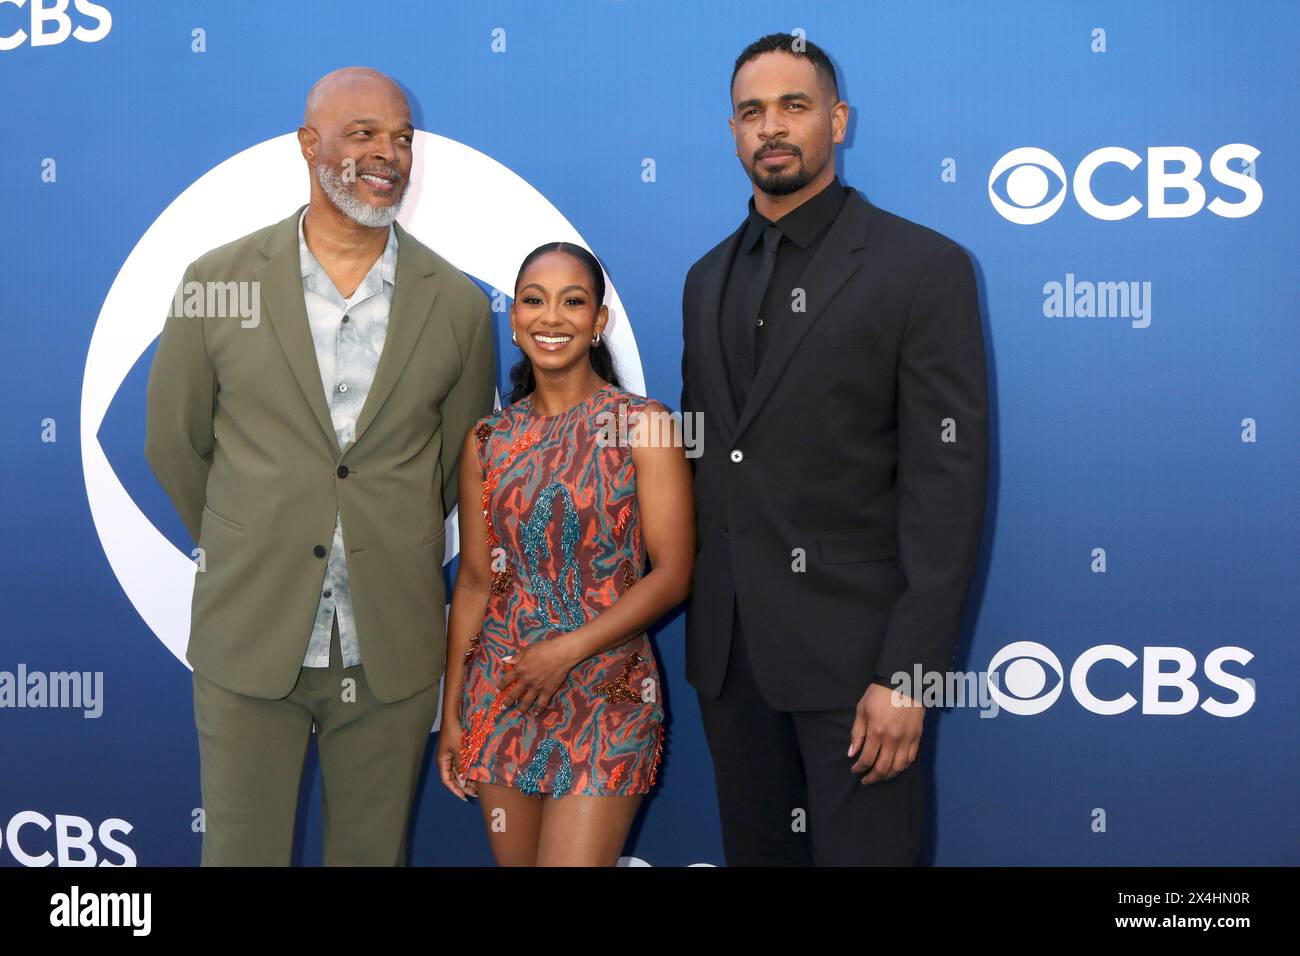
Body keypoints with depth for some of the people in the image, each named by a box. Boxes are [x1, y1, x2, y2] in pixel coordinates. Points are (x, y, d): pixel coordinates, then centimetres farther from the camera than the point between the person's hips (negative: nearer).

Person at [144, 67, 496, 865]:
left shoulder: (460, 305, -1)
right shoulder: (218, 281, -3)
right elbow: (174, 445, 7)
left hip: (392, 650, 1)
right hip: (249, 642, 0)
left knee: (373, 852, 13)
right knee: (240, 849, 10)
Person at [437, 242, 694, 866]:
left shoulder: (643, 425, -5)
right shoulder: (487, 440, 5)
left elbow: (672, 575, -8)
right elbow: (474, 581, 8)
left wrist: (568, 651, -15)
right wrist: (451, 713, 6)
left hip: (605, 694, -3)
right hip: (499, 693, 4)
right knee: (513, 858, 13)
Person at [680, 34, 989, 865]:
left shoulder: (924, 267, -7)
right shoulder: (709, 278, 13)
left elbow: (946, 483, -12)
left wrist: (907, 673, -17)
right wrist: (696, 619, 7)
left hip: (853, 649, -5)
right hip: (727, 649, 6)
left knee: (862, 849, 3)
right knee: (756, 849, 16)